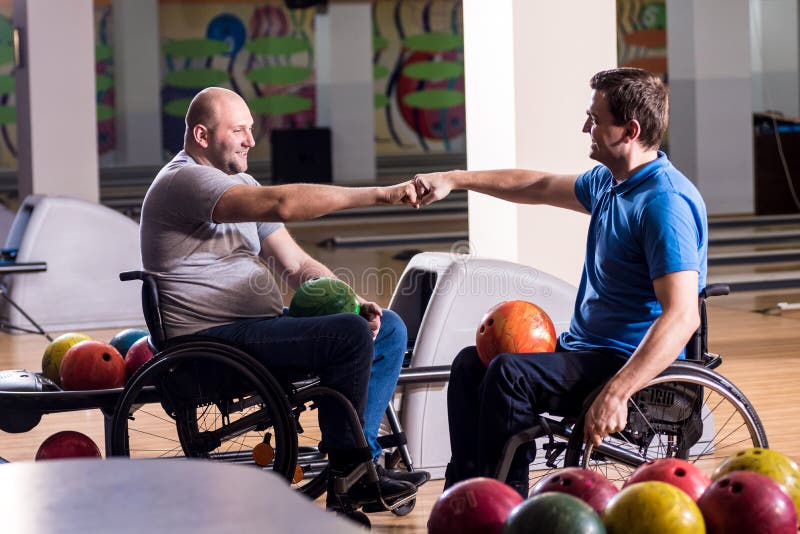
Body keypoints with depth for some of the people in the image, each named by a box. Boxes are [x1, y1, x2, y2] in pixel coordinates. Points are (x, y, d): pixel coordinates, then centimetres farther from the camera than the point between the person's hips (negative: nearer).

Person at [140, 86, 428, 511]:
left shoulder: (240, 184, 18)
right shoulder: (184, 182, -14)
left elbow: (297, 265, 15)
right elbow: (283, 203, -28)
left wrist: (352, 301, -3)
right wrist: (378, 195, -28)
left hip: (262, 324, 10)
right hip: (213, 340, -10)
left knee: (388, 329, 6)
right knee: (349, 335, -24)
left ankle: (358, 463, -1)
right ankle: (346, 470, -10)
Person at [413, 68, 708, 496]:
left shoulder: (666, 203, -23)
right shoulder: (608, 182, 8)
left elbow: (682, 316, -31)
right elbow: (538, 187, 28)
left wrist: (617, 393, -38)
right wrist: (455, 180, 26)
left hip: (633, 362, -11)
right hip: (586, 345, 11)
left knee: (509, 374, -27)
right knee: (470, 364, 14)